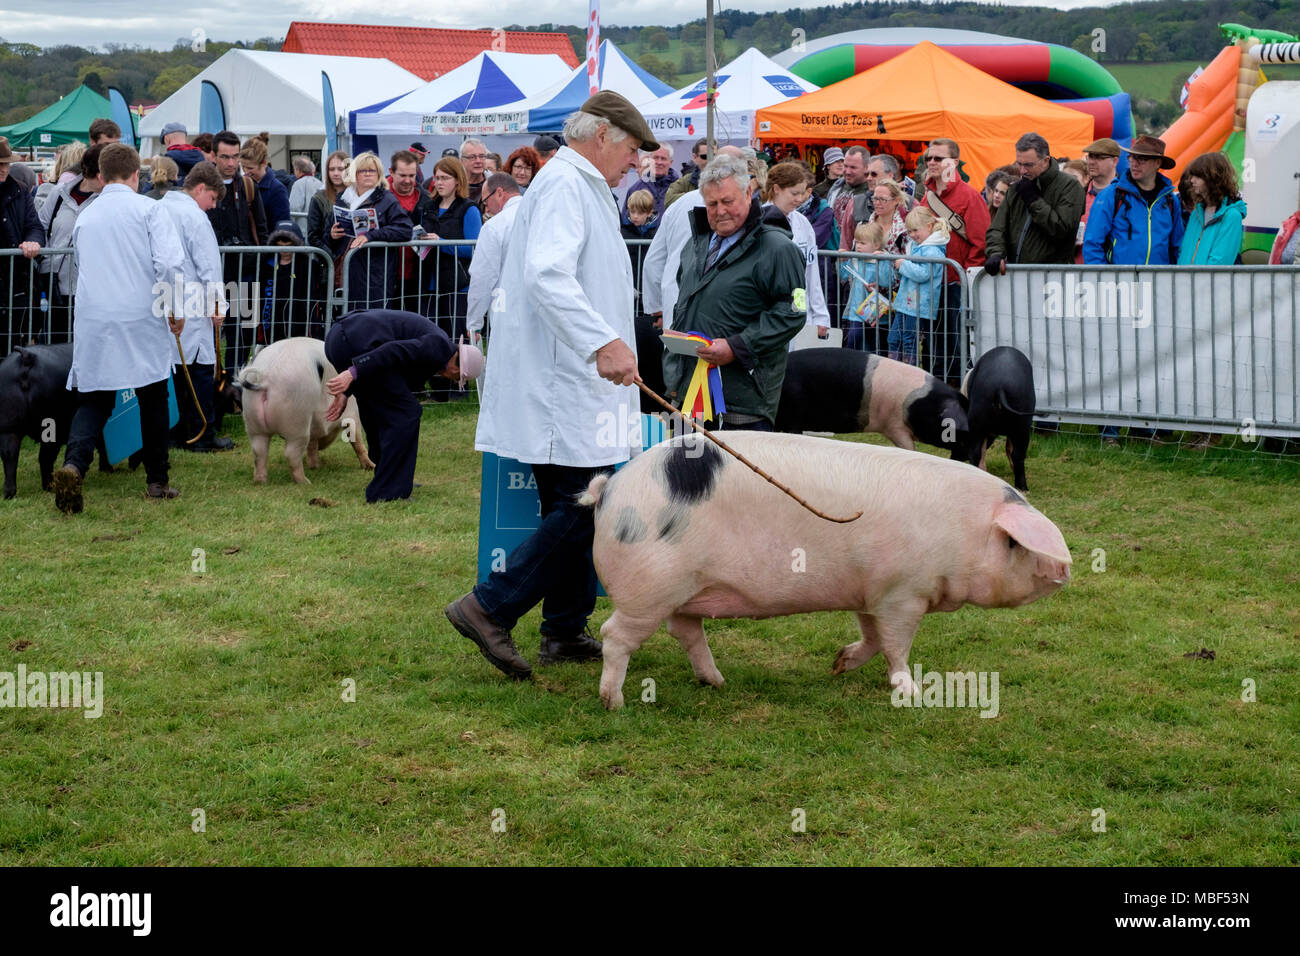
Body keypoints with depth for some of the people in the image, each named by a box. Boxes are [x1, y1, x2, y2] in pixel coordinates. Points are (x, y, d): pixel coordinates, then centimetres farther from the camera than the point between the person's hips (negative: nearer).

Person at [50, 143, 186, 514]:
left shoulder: (84, 218, 12)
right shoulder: (148, 209, -2)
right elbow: (169, 263, -13)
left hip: (92, 322, 3)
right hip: (142, 318, -3)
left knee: (93, 400, 5)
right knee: (153, 398, 11)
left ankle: (73, 465, -21)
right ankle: (157, 480, 17)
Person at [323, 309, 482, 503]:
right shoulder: (440, 348, -2)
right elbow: (394, 351, -17)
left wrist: (345, 392, 26)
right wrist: (352, 374, -23)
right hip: (358, 342, -10)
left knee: (378, 410, 26)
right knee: (405, 413, -1)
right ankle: (387, 493, 2)